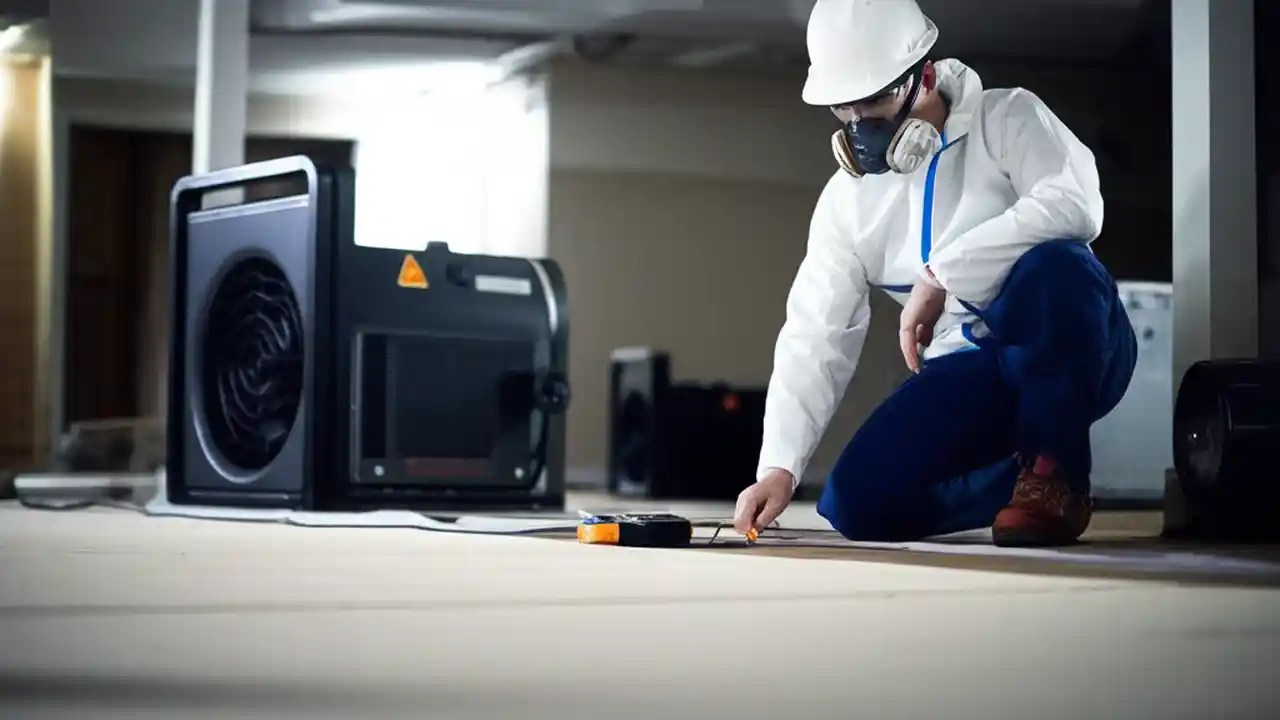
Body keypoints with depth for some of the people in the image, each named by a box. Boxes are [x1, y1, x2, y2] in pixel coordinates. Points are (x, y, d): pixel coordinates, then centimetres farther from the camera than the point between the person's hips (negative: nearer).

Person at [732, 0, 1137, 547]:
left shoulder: (1007, 118, -9)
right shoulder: (846, 198, 2)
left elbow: (1075, 207, -30)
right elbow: (815, 337, -5)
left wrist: (938, 274, -30)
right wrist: (779, 468, -18)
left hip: (1069, 350, -4)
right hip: (967, 375, 4)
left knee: (1056, 264, -37)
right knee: (858, 503, -16)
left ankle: (1055, 472, -18)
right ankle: (1022, 481, 9)